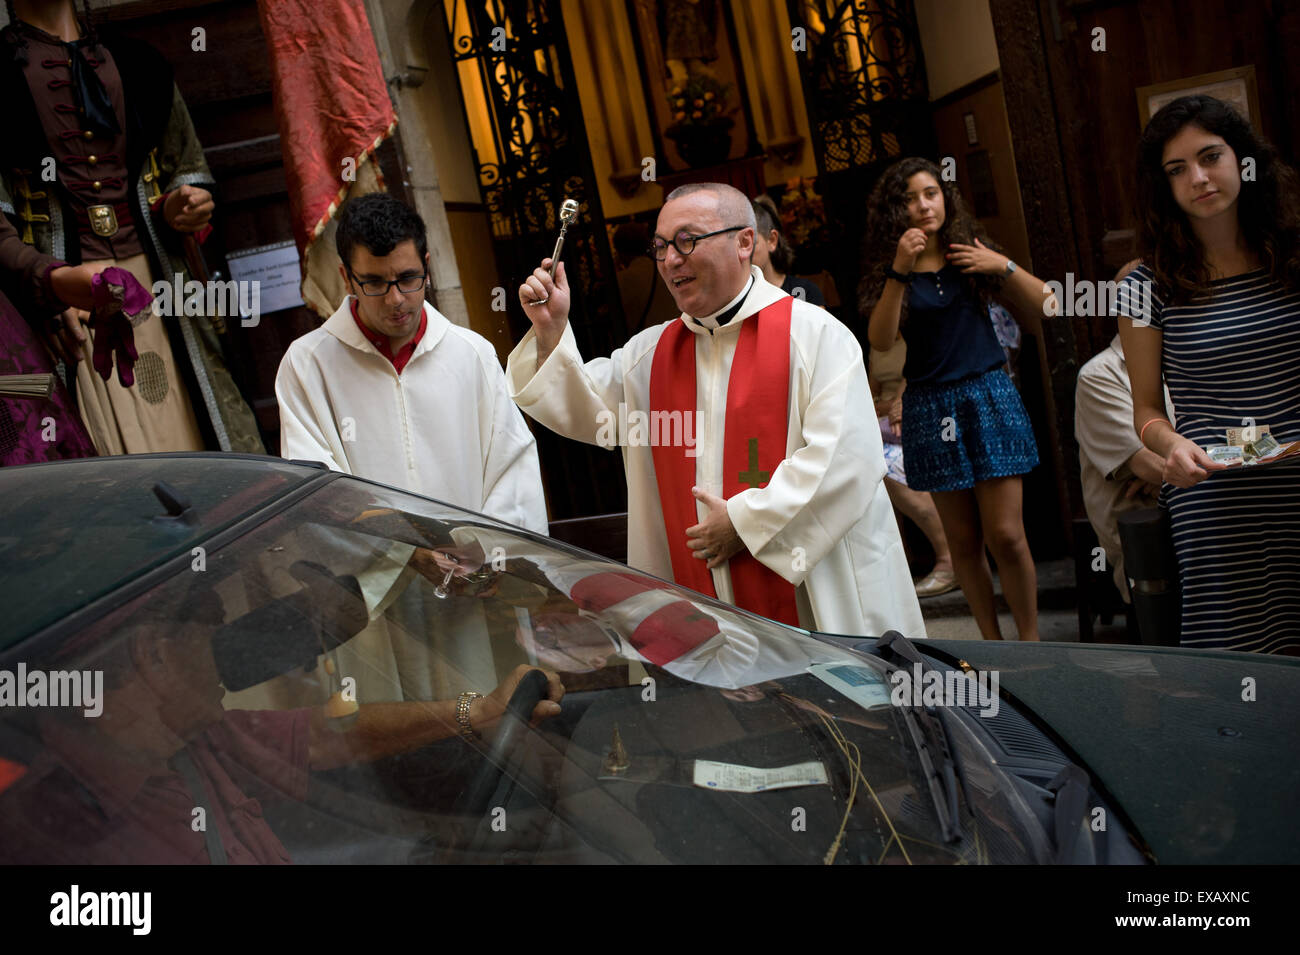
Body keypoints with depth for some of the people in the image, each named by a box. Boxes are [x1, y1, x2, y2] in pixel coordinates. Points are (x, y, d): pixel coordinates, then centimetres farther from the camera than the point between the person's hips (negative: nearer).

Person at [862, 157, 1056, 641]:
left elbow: (1046, 308, 4)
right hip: (931, 408, 0)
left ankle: (1031, 641, 7)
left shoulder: (972, 255, 6)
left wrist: (1006, 268, -10)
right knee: (963, 542, 5)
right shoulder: (888, 269, 4)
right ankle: (993, 645, 17)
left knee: (1005, 534, -6)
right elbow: (880, 340, -12)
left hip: (989, 396, 0)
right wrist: (899, 271, -20)